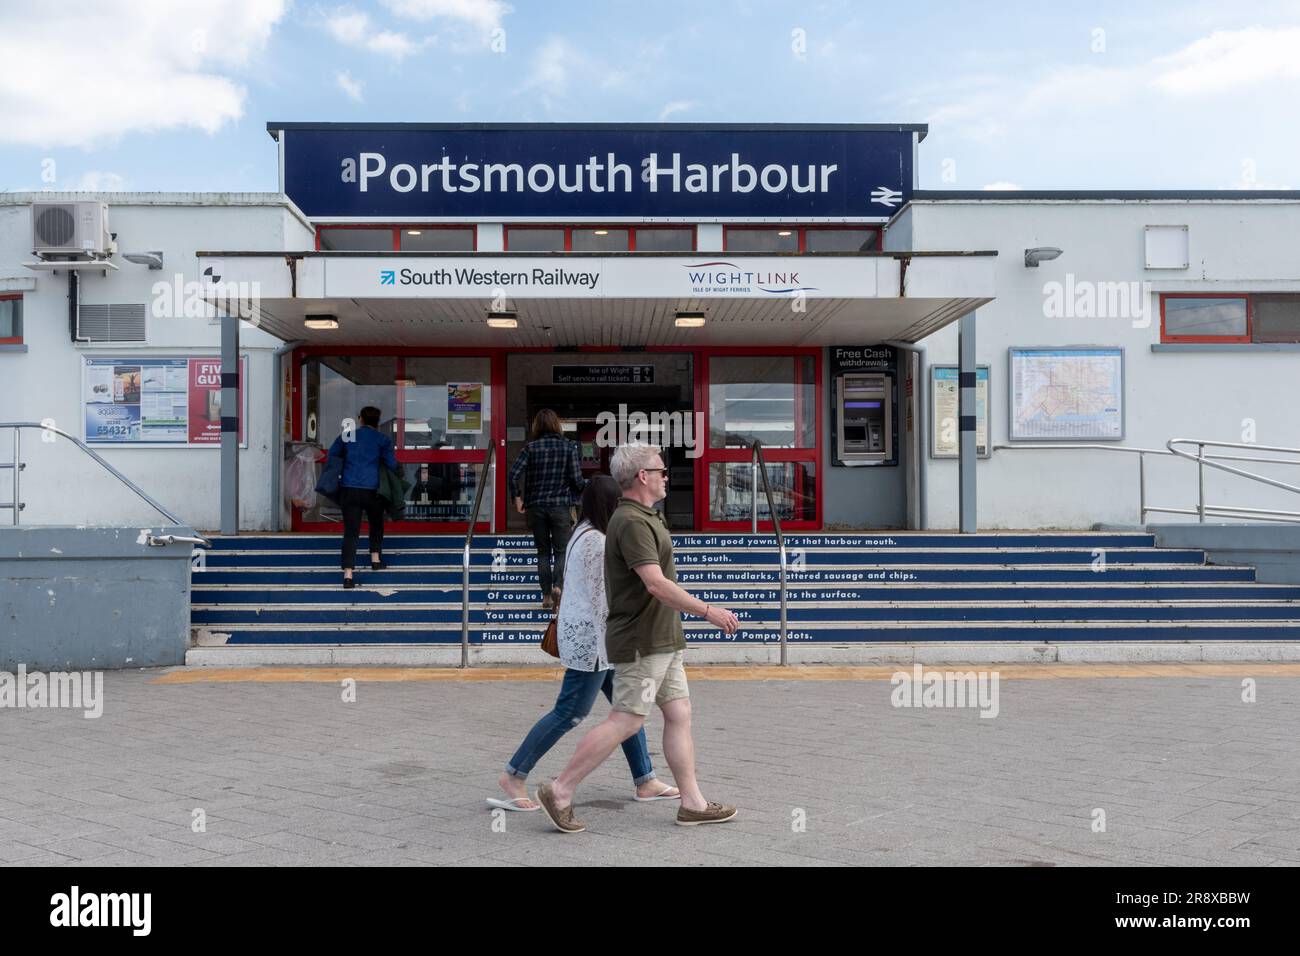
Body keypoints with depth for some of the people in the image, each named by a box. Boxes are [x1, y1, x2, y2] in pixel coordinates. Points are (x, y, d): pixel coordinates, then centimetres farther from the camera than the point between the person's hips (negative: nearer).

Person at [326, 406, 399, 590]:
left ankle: (348, 574, -10)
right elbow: (392, 465, -4)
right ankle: (375, 558, 29)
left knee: (350, 531, -1)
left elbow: (332, 455, 10)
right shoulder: (383, 440, 1)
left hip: (348, 490, 1)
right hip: (373, 490, -1)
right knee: (376, 524, 26)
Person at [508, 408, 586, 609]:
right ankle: (558, 585, -17)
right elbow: (577, 480, -6)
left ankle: (546, 595, 11)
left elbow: (514, 475, -9)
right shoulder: (569, 446, -2)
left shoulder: (531, 447, -1)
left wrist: (517, 498, 4)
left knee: (543, 552, 12)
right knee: (562, 550, 7)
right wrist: (589, 484, 15)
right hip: (560, 505, -1)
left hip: (535, 506, 1)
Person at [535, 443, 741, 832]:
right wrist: (707, 610, -23)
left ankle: (692, 803, 15)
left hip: (662, 639, 10)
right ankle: (560, 791, 3)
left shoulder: (644, 517, 15)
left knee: (679, 713, 10)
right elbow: (656, 584, -27)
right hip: (642, 642, -10)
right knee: (625, 721, -6)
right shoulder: (632, 522, -19)